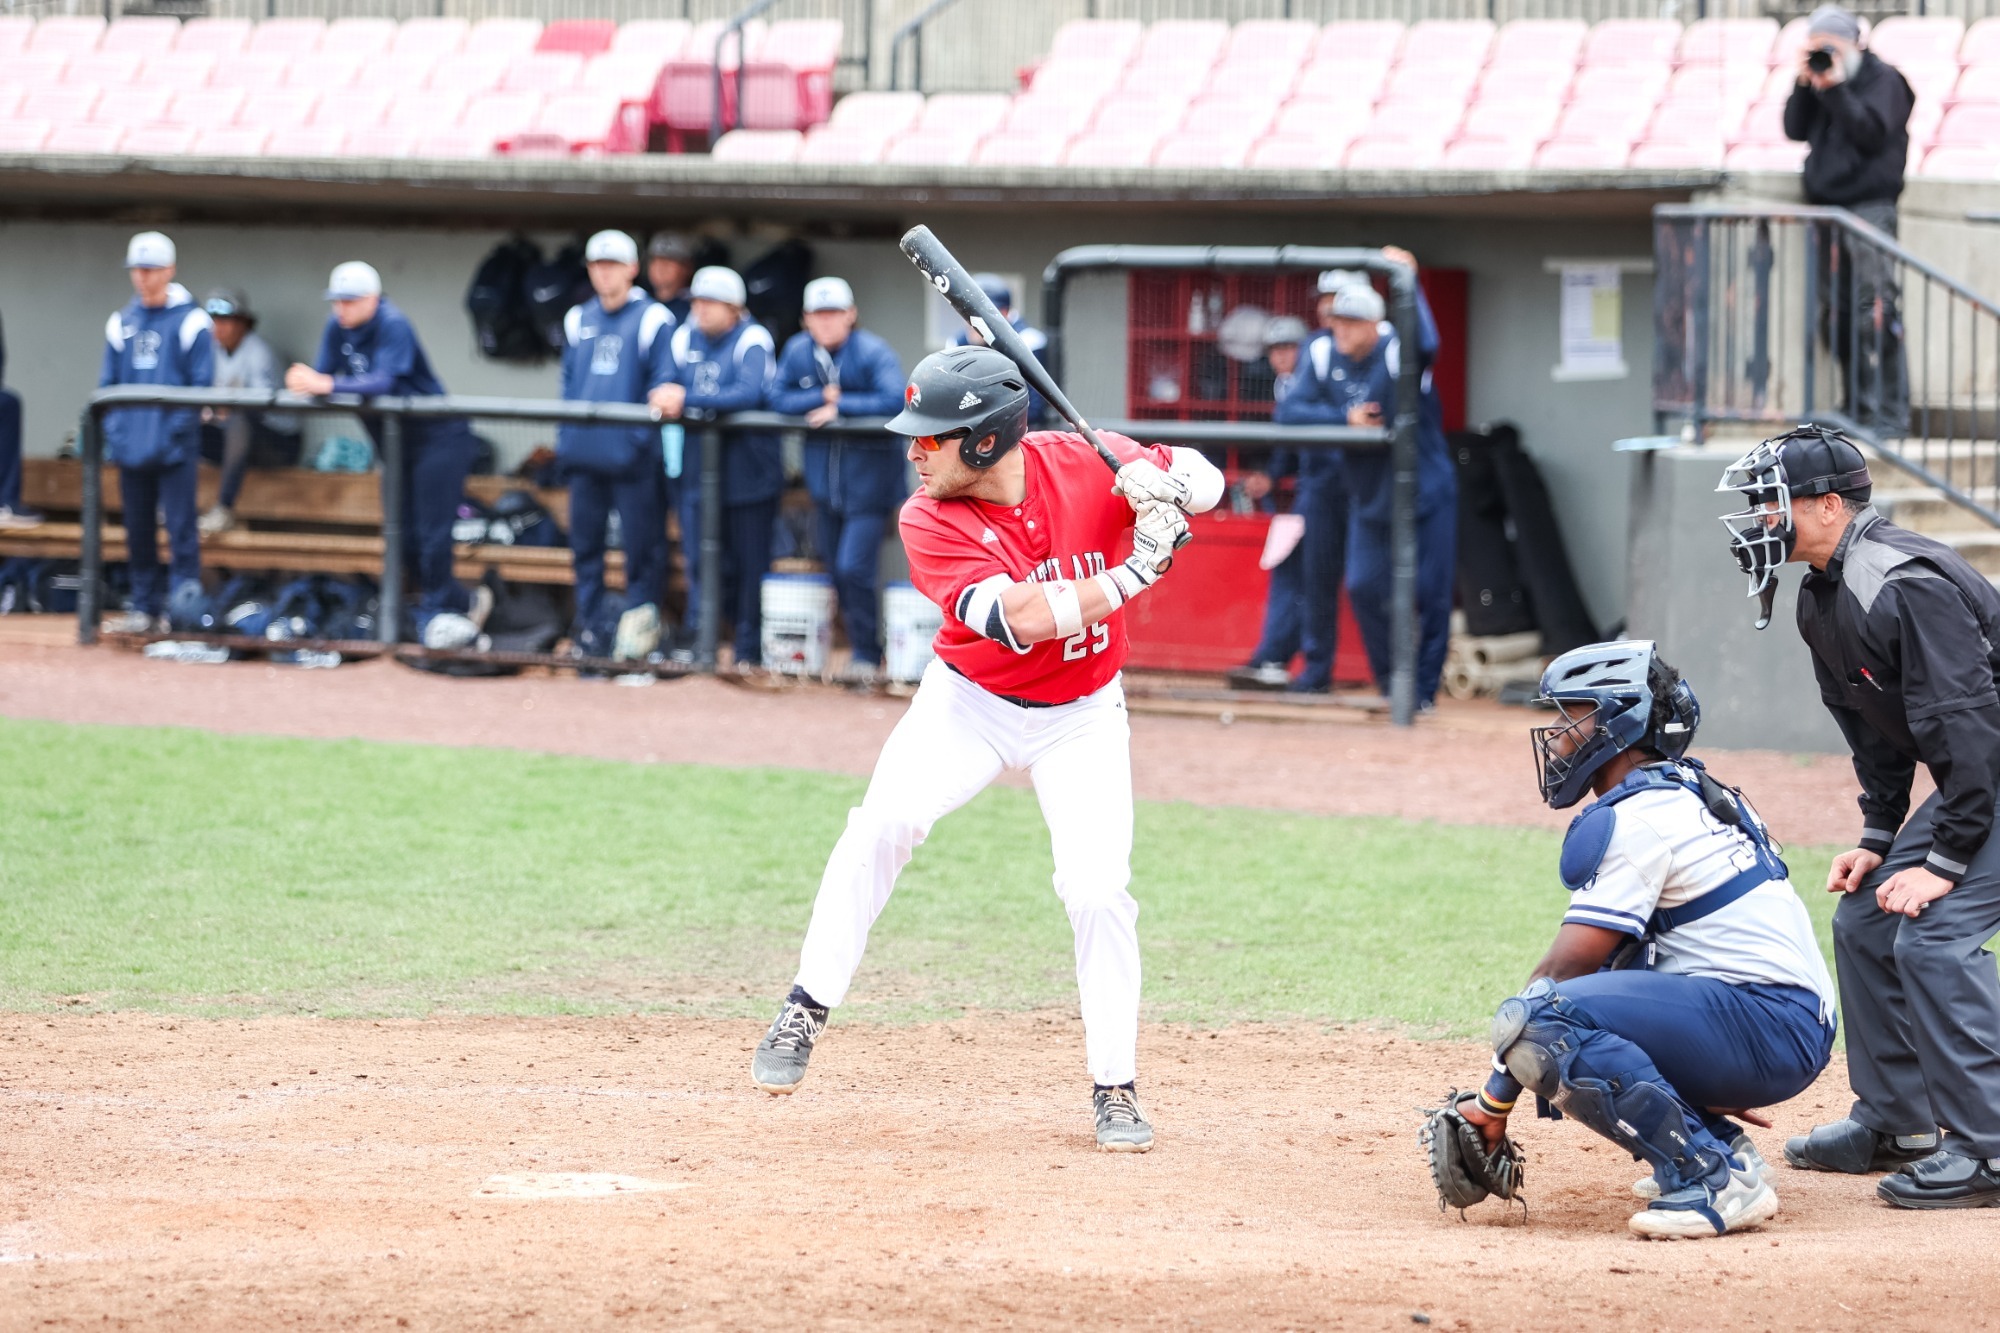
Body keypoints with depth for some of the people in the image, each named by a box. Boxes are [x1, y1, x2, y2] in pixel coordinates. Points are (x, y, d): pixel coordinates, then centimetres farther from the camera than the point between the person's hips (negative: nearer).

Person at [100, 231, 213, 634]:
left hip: (174, 448, -5)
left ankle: (184, 607, -5)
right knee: (138, 533, 9)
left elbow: (201, 384, -5)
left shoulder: (190, 321, -2)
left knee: (181, 530, -7)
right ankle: (145, 608, 16)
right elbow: (108, 384, 14)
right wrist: (113, 432, 1)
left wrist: (177, 428, -13)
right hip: (132, 448, 5)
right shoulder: (121, 324, 12)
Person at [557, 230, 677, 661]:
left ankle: (640, 619, 5)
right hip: (584, 455, 5)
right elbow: (569, 383, 18)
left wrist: (644, 434, -18)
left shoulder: (652, 319, -2)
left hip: (631, 458, -5)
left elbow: (664, 384, -6)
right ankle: (591, 630, 13)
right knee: (585, 543, 7)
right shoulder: (579, 320, 15)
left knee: (642, 543, -3)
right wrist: (566, 440, 10)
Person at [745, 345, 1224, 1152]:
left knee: (1098, 892, -11)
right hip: (970, 702, 0)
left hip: (1080, 719, 0)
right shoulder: (930, 522, -21)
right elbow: (1021, 618, -32)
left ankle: (1115, 1089, 4)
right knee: (883, 824, -22)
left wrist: (1166, 484, -27)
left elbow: (1204, 480, -4)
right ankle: (808, 1009, -8)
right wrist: (1133, 575, -35)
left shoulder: (1082, 465, -17)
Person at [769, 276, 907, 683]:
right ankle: (861, 645, 28)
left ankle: (867, 653, 3)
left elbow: (893, 400, -23)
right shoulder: (798, 351, 2)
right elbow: (778, 397, -3)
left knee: (854, 567, -12)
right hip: (825, 478, 6)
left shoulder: (873, 352, -12)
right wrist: (822, 396, -15)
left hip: (869, 477, -6)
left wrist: (840, 407, -19)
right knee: (836, 570, 12)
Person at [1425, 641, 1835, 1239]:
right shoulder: (1694, 792, 20)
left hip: (1769, 1026, -10)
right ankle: (1722, 1147, 10)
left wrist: (1494, 1100, -6)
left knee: (1535, 1021, -25)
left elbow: (1565, 968, -11)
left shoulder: (1632, 819, -11)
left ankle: (1713, 1180, -22)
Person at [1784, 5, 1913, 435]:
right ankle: (1857, 407, 11)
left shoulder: (1882, 79, -1)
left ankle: (1888, 412, -14)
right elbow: (1795, 129, 11)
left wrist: (1835, 88, -14)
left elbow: (1871, 133, -14)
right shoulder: (1821, 79, 18)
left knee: (1875, 311, -13)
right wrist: (1805, 83, 0)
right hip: (1828, 206, 7)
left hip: (1869, 203, -7)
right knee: (1836, 314, 5)